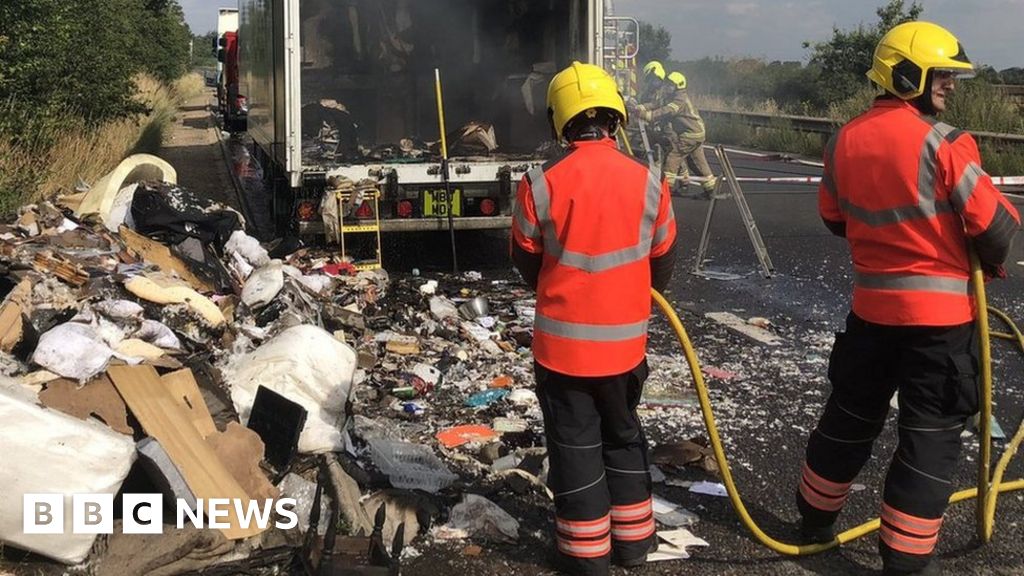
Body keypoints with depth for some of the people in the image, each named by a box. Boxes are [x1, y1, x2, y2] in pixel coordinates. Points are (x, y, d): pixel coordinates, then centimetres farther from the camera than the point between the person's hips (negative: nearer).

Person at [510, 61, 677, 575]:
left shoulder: (541, 184, -14)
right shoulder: (648, 182, -8)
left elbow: (526, 259, 0)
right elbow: (663, 260, 5)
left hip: (562, 340, -2)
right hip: (625, 339, 2)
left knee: (575, 441, 11)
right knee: (623, 433, 21)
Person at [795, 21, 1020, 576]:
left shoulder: (844, 141, 1)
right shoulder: (941, 142, -17)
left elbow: (835, 218, 13)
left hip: (872, 303, 6)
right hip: (941, 309, -5)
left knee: (850, 413, 21)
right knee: (930, 432, 5)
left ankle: (815, 516, 37)